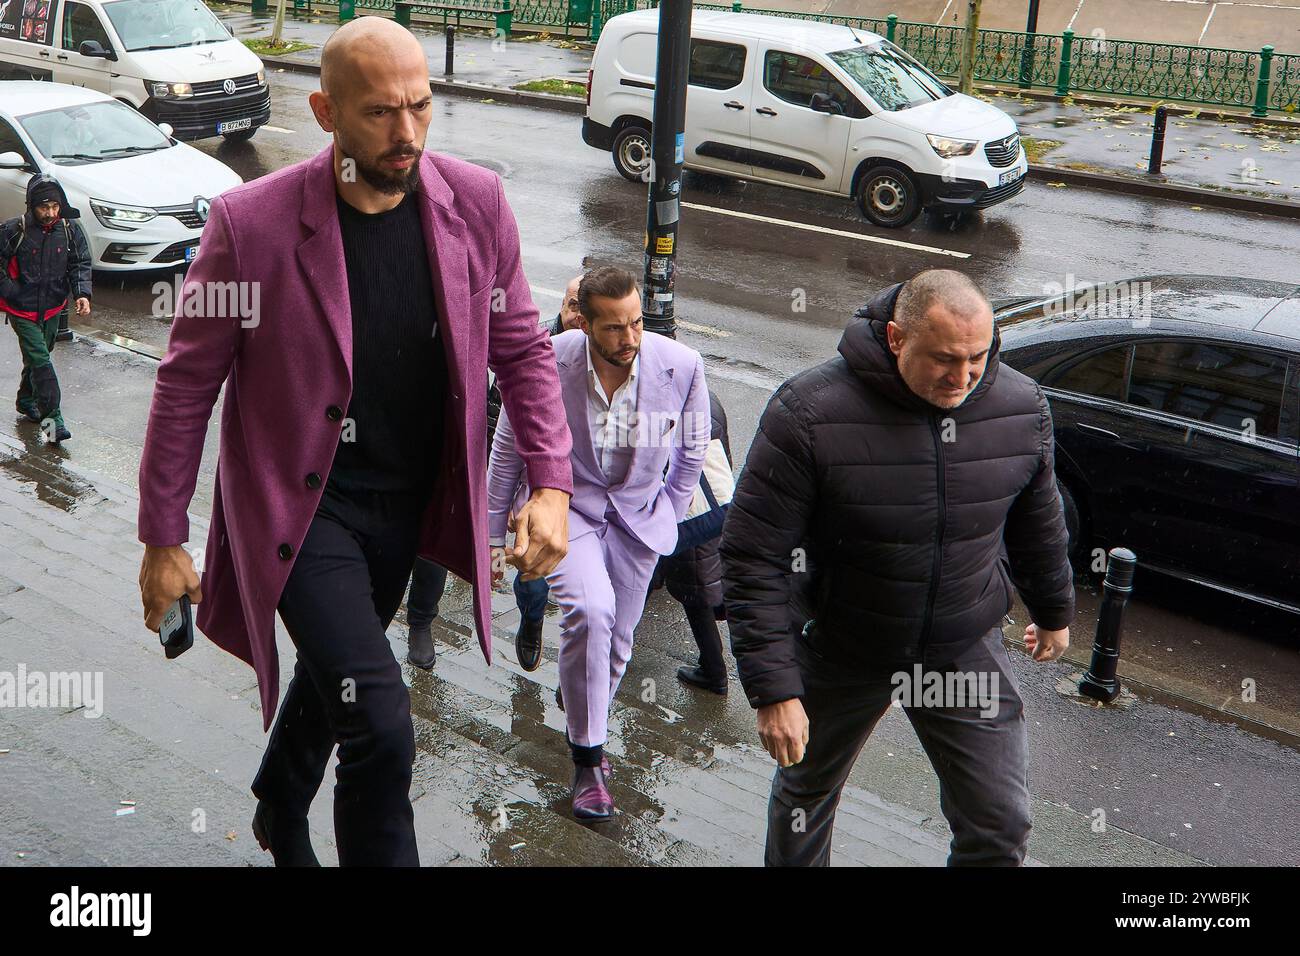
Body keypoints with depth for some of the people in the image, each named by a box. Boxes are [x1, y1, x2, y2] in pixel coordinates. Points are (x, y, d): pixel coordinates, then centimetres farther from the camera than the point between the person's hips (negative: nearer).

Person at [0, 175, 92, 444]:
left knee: (38, 356, 19)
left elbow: (80, 264, 0)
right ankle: (52, 417, -11)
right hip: (22, 310, -4)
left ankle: (26, 401, 41)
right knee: (40, 360, -12)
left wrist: (82, 293, -14)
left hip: (52, 308, 4)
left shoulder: (70, 229, -6)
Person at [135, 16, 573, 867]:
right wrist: (163, 538, -6)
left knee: (336, 675, 25)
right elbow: (188, 383, -10)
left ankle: (282, 813, 55)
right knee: (381, 725, -15)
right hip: (302, 506, -4)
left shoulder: (476, 203, -9)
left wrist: (551, 482, -8)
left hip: (411, 503, 5)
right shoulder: (252, 222, -19)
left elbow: (523, 349, 2)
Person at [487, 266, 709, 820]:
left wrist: (668, 519, 9)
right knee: (591, 610, -26)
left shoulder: (681, 366, -17)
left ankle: (584, 724, 43)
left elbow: (691, 450, 3)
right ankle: (587, 760, -9)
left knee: (616, 643, 11)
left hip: (638, 512, 3)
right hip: (566, 503, -2)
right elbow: (507, 452, -4)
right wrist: (493, 535, 2)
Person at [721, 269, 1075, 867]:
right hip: (838, 655, -1)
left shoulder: (1022, 408, -13)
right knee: (805, 795, 22)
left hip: (967, 654, 2)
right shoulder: (808, 413, -25)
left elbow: (1037, 522, 8)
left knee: (1001, 827, 3)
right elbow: (754, 559, -21)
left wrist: (1054, 611, 21)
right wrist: (773, 689, -24)